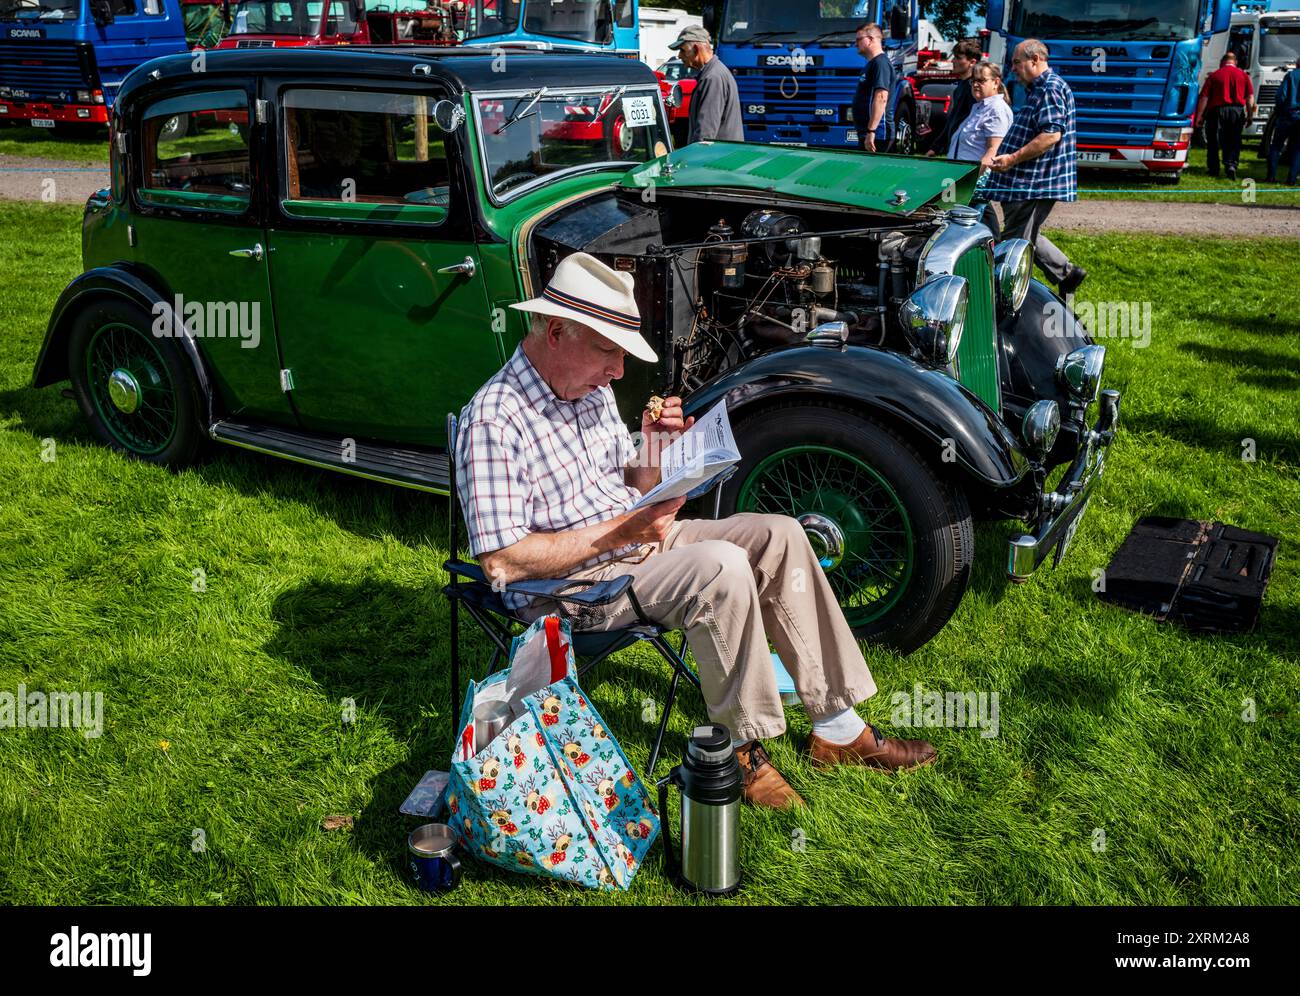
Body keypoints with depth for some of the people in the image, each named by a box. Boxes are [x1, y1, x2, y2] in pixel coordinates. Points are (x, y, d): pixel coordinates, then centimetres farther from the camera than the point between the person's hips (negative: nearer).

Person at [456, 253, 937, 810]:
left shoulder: (591, 389, 7)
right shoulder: (493, 420, -21)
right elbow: (501, 561, -25)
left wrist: (656, 448, -7)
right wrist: (618, 531, -22)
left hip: (633, 541, 9)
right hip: (569, 584, -9)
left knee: (779, 536, -5)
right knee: (721, 568, -30)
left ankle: (838, 726, 1)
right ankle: (742, 747, -10)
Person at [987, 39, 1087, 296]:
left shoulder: (1050, 89, -14)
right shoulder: (1039, 88, 20)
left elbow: (1051, 134, -24)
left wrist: (1013, 158, -25)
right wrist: (1006, 156, 21)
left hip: (1034, 184, -11)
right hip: (1028, 182, 11)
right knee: (1027, 238, 18)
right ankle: (1067, 273, 22)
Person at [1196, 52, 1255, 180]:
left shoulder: (1214, 75, 2)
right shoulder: (1243, 76, 8)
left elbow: (1204, 98, -3)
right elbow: (1250, 97, 4)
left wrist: (1199, 116, -1)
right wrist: (1250, 115, 9)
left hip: (1217, 111, -2)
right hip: (1237, 111, 2)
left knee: (1213, 143, 10)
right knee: (1234, 142, 8)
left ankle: (1213, 170, 14)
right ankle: (1231, 165, -13)